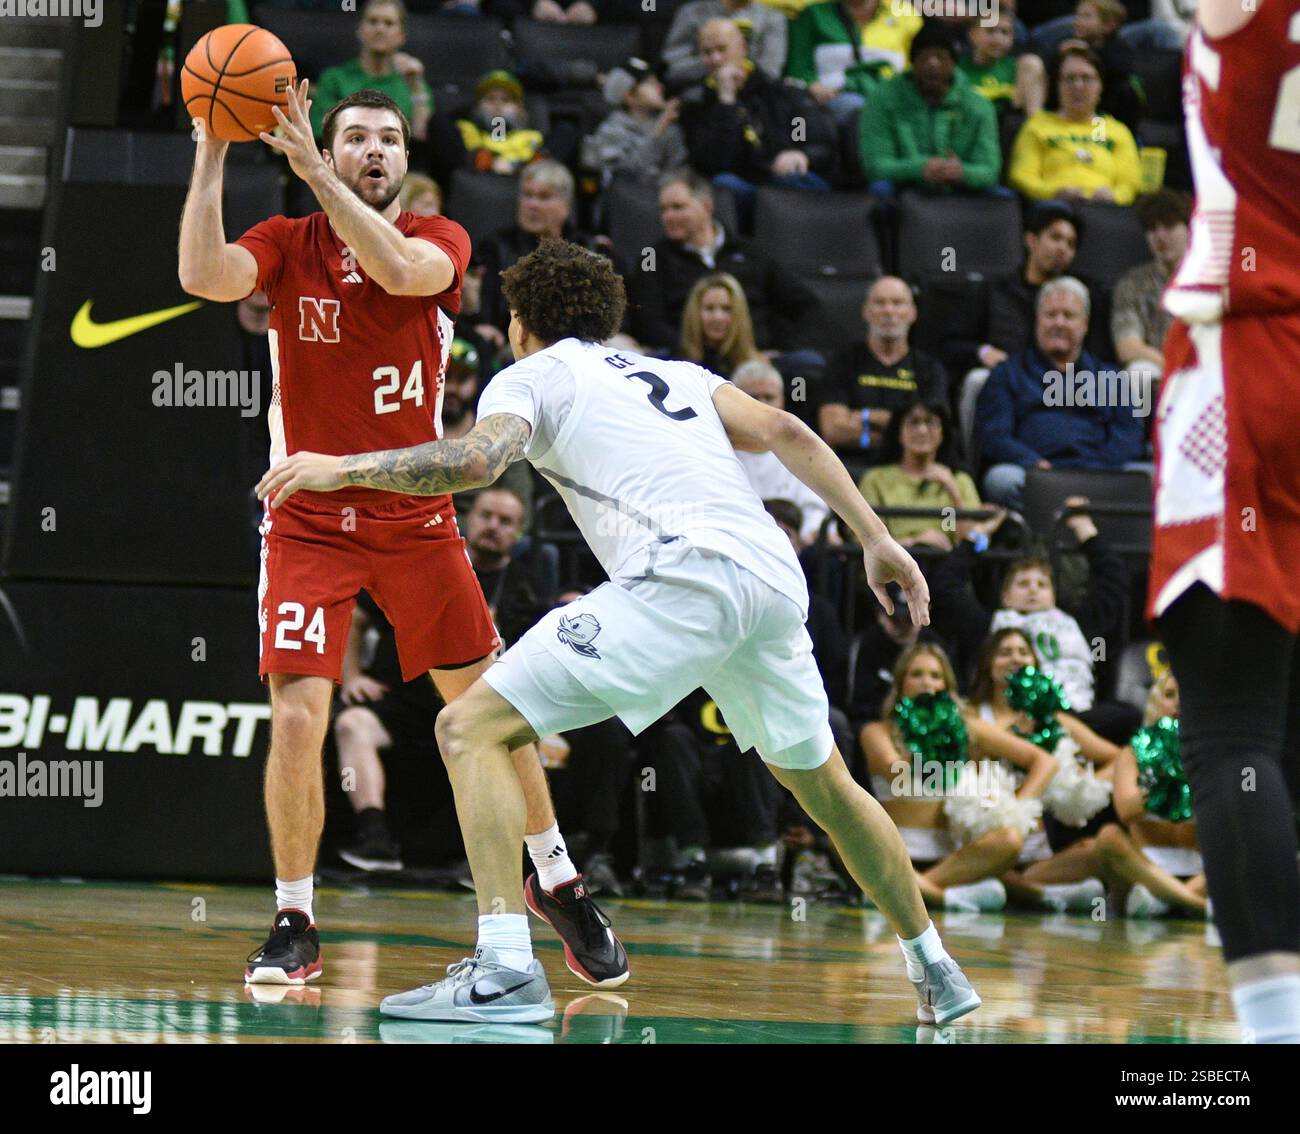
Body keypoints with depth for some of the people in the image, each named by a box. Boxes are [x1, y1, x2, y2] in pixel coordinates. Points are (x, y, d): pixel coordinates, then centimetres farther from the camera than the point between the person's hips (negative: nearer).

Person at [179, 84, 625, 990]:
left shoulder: (440, 240, -2)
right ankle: (294, 925, 0)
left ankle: (557, 876, 25)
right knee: (297, 720, -13)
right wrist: (212, 155, -25)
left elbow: (401, 270, -26)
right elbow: (203, 277, -21)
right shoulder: (288, 244, -1)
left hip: (416, 520, 1)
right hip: (309, 524, -1)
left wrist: (313, 172, -31)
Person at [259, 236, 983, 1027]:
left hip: (685, 579, -7)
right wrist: (877, 539, 19)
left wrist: (345, 469, 2)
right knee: (822, 783, 29)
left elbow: (477, 459, -6)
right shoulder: (673, 374, 32)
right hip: (776, 575, 7)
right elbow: (787, 433, 20)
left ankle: (505, 968, -18)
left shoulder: (531, 376, 15)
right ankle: (936, 972, 37)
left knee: (470, 729, -4)